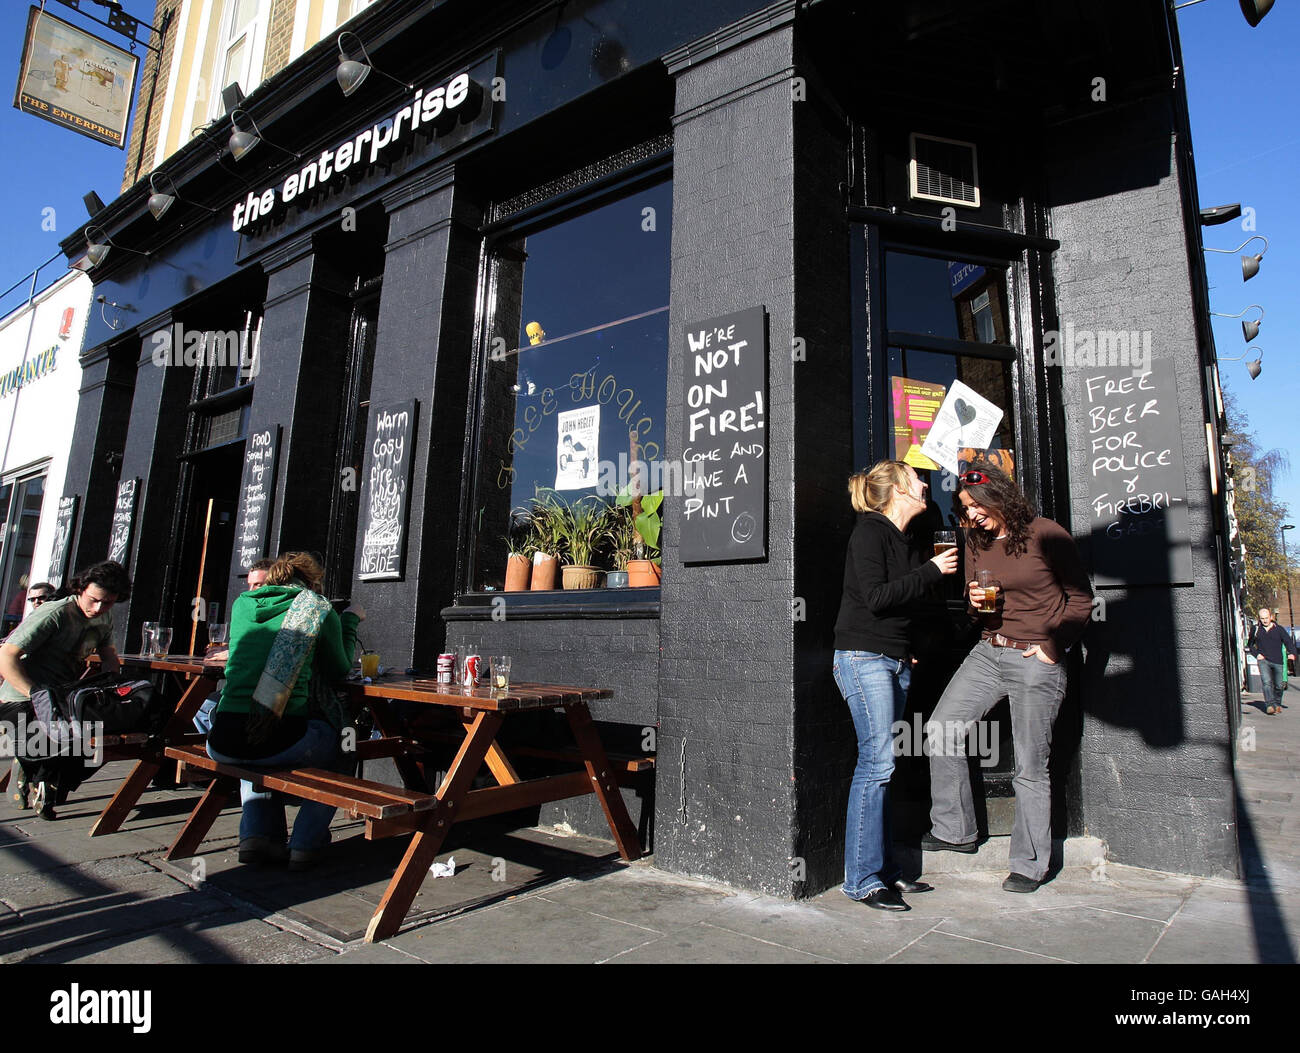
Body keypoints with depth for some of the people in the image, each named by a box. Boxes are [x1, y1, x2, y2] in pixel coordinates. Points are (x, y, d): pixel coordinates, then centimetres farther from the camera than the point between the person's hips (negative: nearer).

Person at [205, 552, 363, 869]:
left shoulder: (242, 604, 17)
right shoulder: (320, 609, 5)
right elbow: (337, 671, 17)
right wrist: (350, 620, 29)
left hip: (223, 743, 5)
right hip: (279, 740, -4)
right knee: (336, 740, 27)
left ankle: (257, 834, 22)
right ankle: (305, 843, 20)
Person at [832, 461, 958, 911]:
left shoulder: (906, 539, 17)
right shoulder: (869, 531, -7)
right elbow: (876, 597, -16)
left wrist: (909, 651, 11)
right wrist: (931, 570, -11)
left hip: (895, 663, 8)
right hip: (863, 658, -8)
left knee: (879, 765, 9)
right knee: (877, 761, -10)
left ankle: (884, 869, 16)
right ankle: (862, 879, -3)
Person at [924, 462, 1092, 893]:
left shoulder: (1046, 535, -7)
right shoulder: (977, 542, 10)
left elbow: (1081, 599, -1)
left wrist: (1051, 647, -11)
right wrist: (975, 602, -3)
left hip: (1037, 661, -6)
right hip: (987, 652, 6)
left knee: (1029, 766, 1)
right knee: (941, 728, -4)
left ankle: (1030, 864, 18)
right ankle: (954, 830, 12)